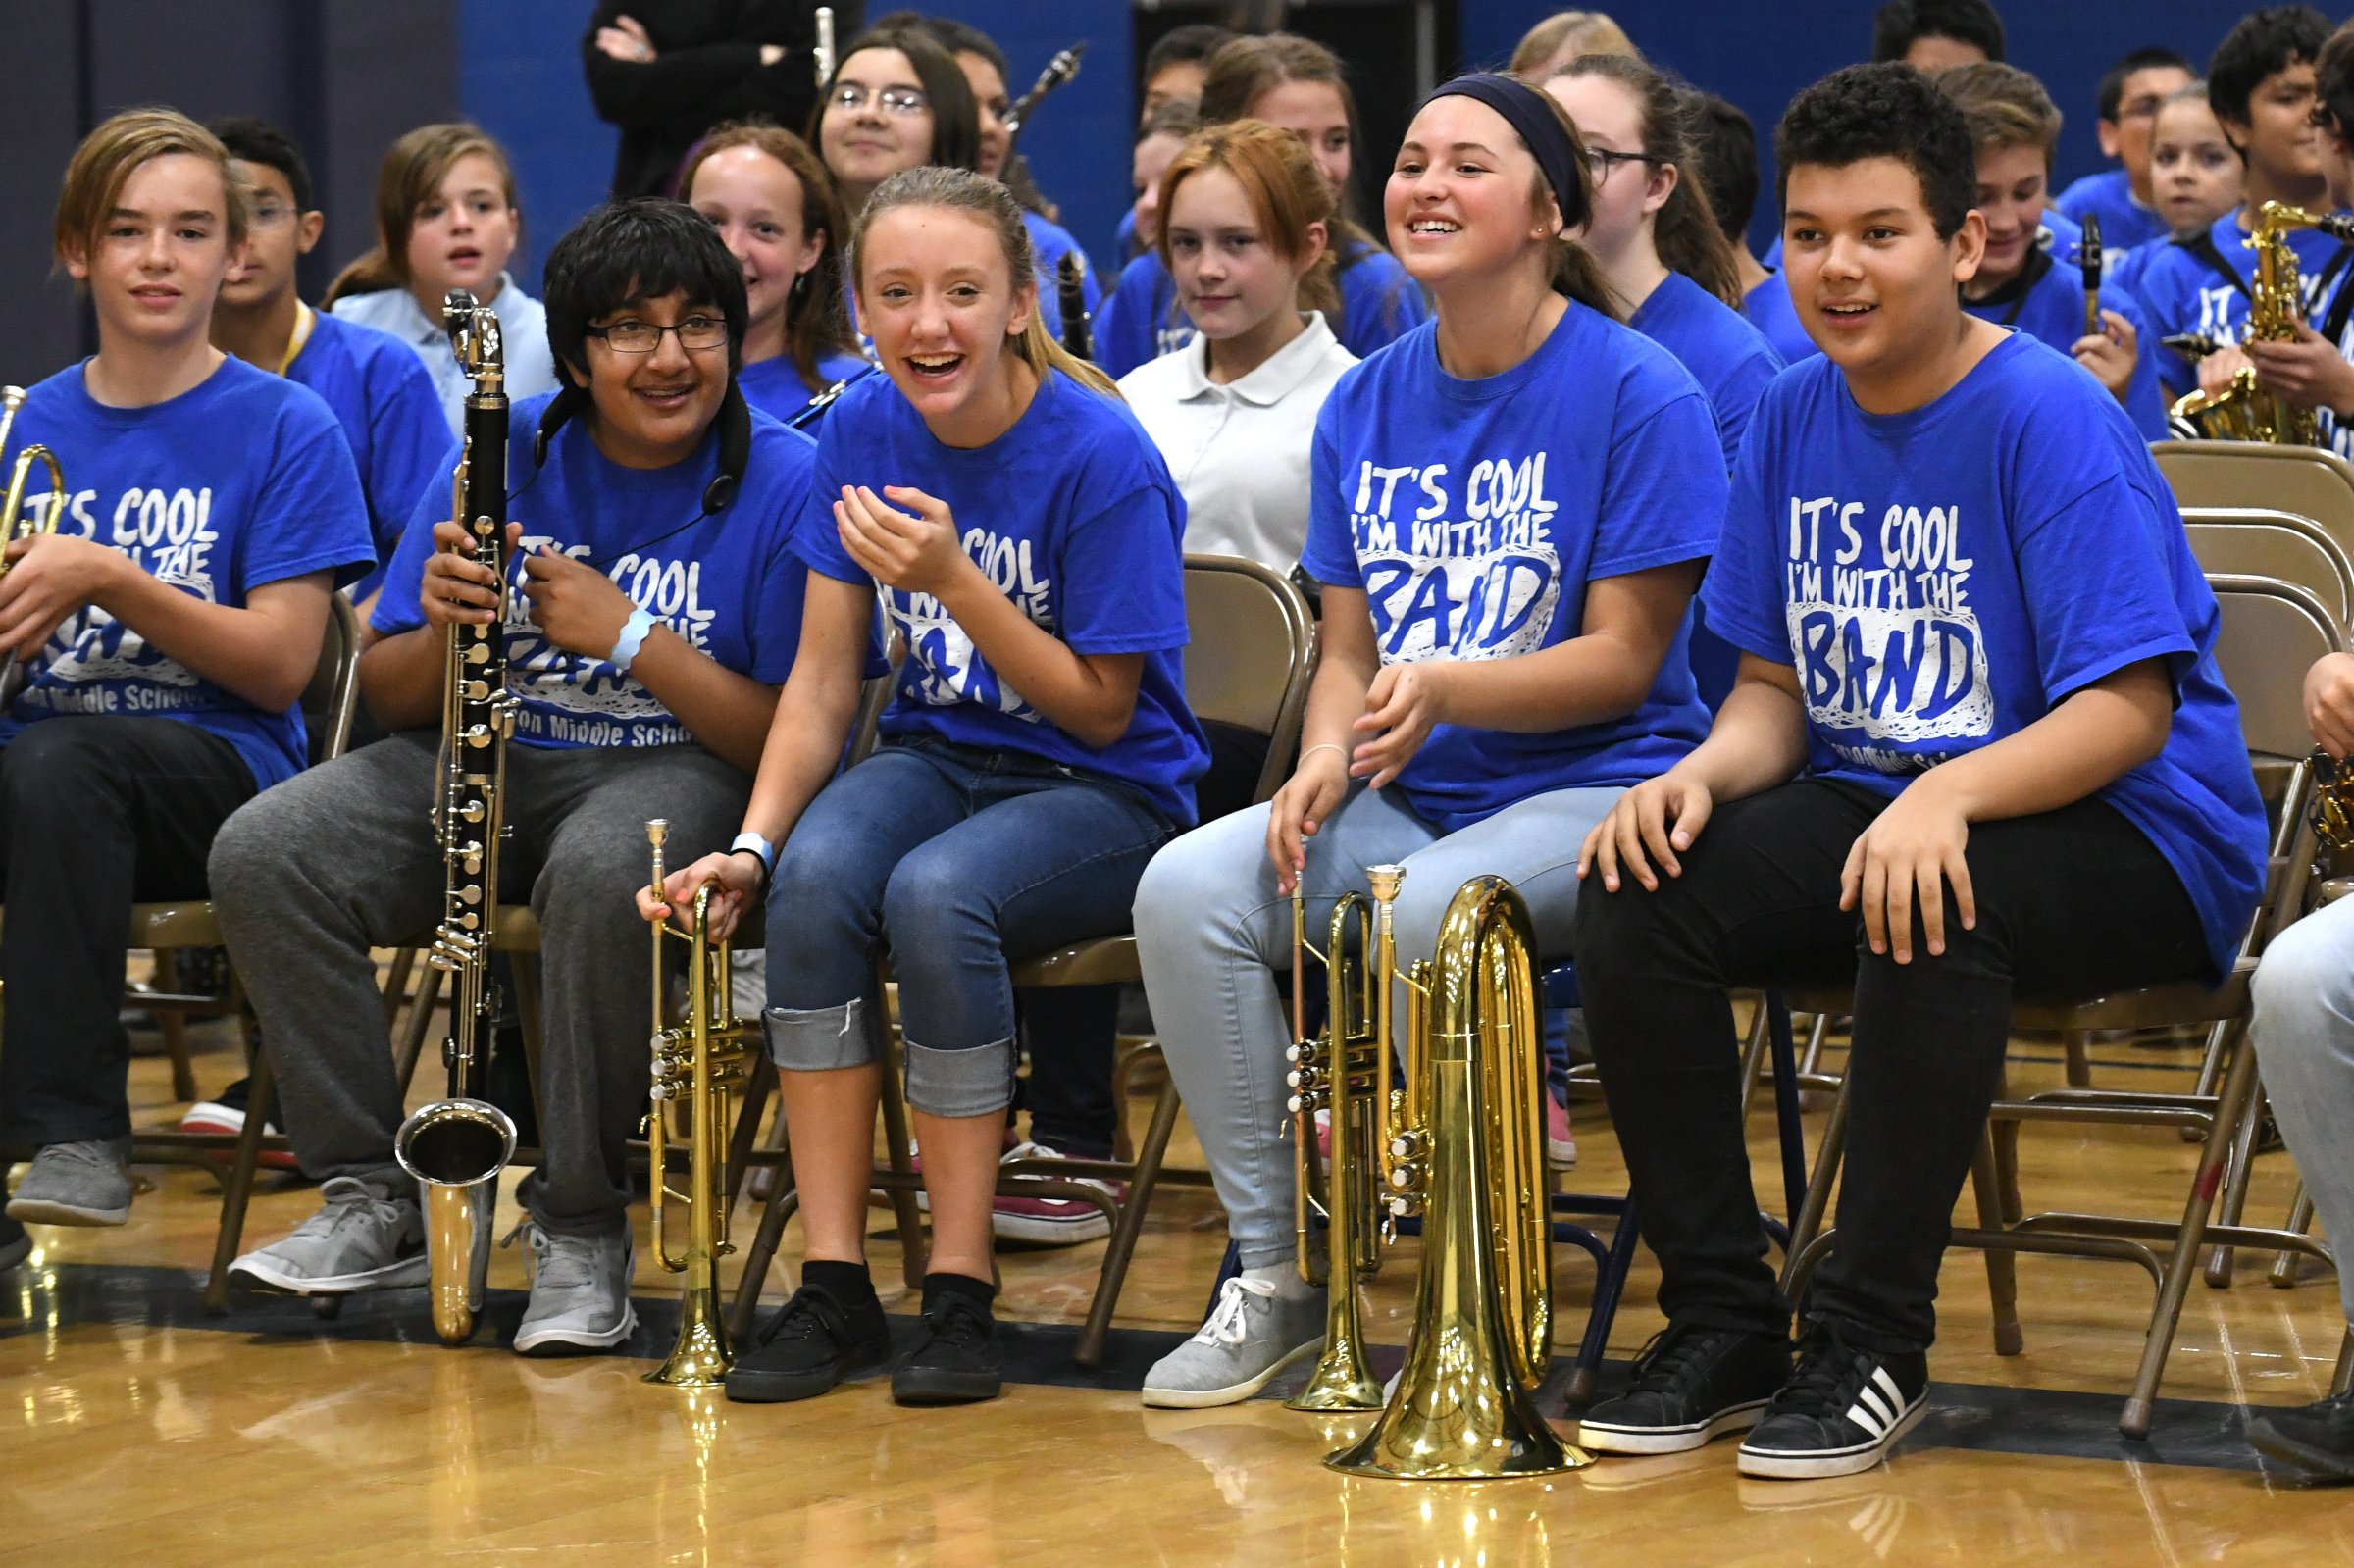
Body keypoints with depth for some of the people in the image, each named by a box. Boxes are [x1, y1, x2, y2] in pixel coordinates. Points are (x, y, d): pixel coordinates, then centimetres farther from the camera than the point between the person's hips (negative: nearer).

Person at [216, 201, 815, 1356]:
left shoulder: (785, 483, -8)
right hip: (489, 756, 4)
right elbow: (393, 701, 6)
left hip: (674, 774, -4)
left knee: (598, 874, -40)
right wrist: (442, 629, -18)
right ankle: (372, 1201, -10)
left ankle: (580, 1229, -22)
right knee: (262, 854, -20)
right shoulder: (509, 456, 3)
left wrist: (629, 636, -21)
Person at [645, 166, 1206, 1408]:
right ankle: (833, 1285, -22)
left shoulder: (1102, 457, -17)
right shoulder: (861, 431, -1)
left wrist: (954, 581, -26)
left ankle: (961, 1292, -23)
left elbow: (1101, 710, -13)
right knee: (817, 873, -30)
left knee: (936, 893, -35)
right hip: (936, 757, 4)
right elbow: (824, 678, 1)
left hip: (1104, 792, -4)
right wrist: (750, 844, -15)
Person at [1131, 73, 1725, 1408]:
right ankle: (1272, 1277, -11)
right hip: (1409, 798, 6)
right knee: (1187, 888, -22)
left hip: (1588, 790, -6)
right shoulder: (1368, 406, 11)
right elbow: (1350, 649, 13)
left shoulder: (1638, 394, -7)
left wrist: (1446, 686, -26)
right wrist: (1325, 758, -10)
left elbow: (1623, 657, -10)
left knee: (1408, 920, -36)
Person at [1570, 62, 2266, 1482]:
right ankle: (1723, 1323, -10)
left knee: (1928, 908, -38)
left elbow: (2127, 713, -20)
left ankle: (1873, 1348, -25)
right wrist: (1703, 776, -13)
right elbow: (1778, 688, 10)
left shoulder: (2051, 419, -15)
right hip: (1869, 797, 6)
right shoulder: (1794, 419, 6)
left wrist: (1950, 795, -37)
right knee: (1636, 896, -19)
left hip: (2124, 835, -6)